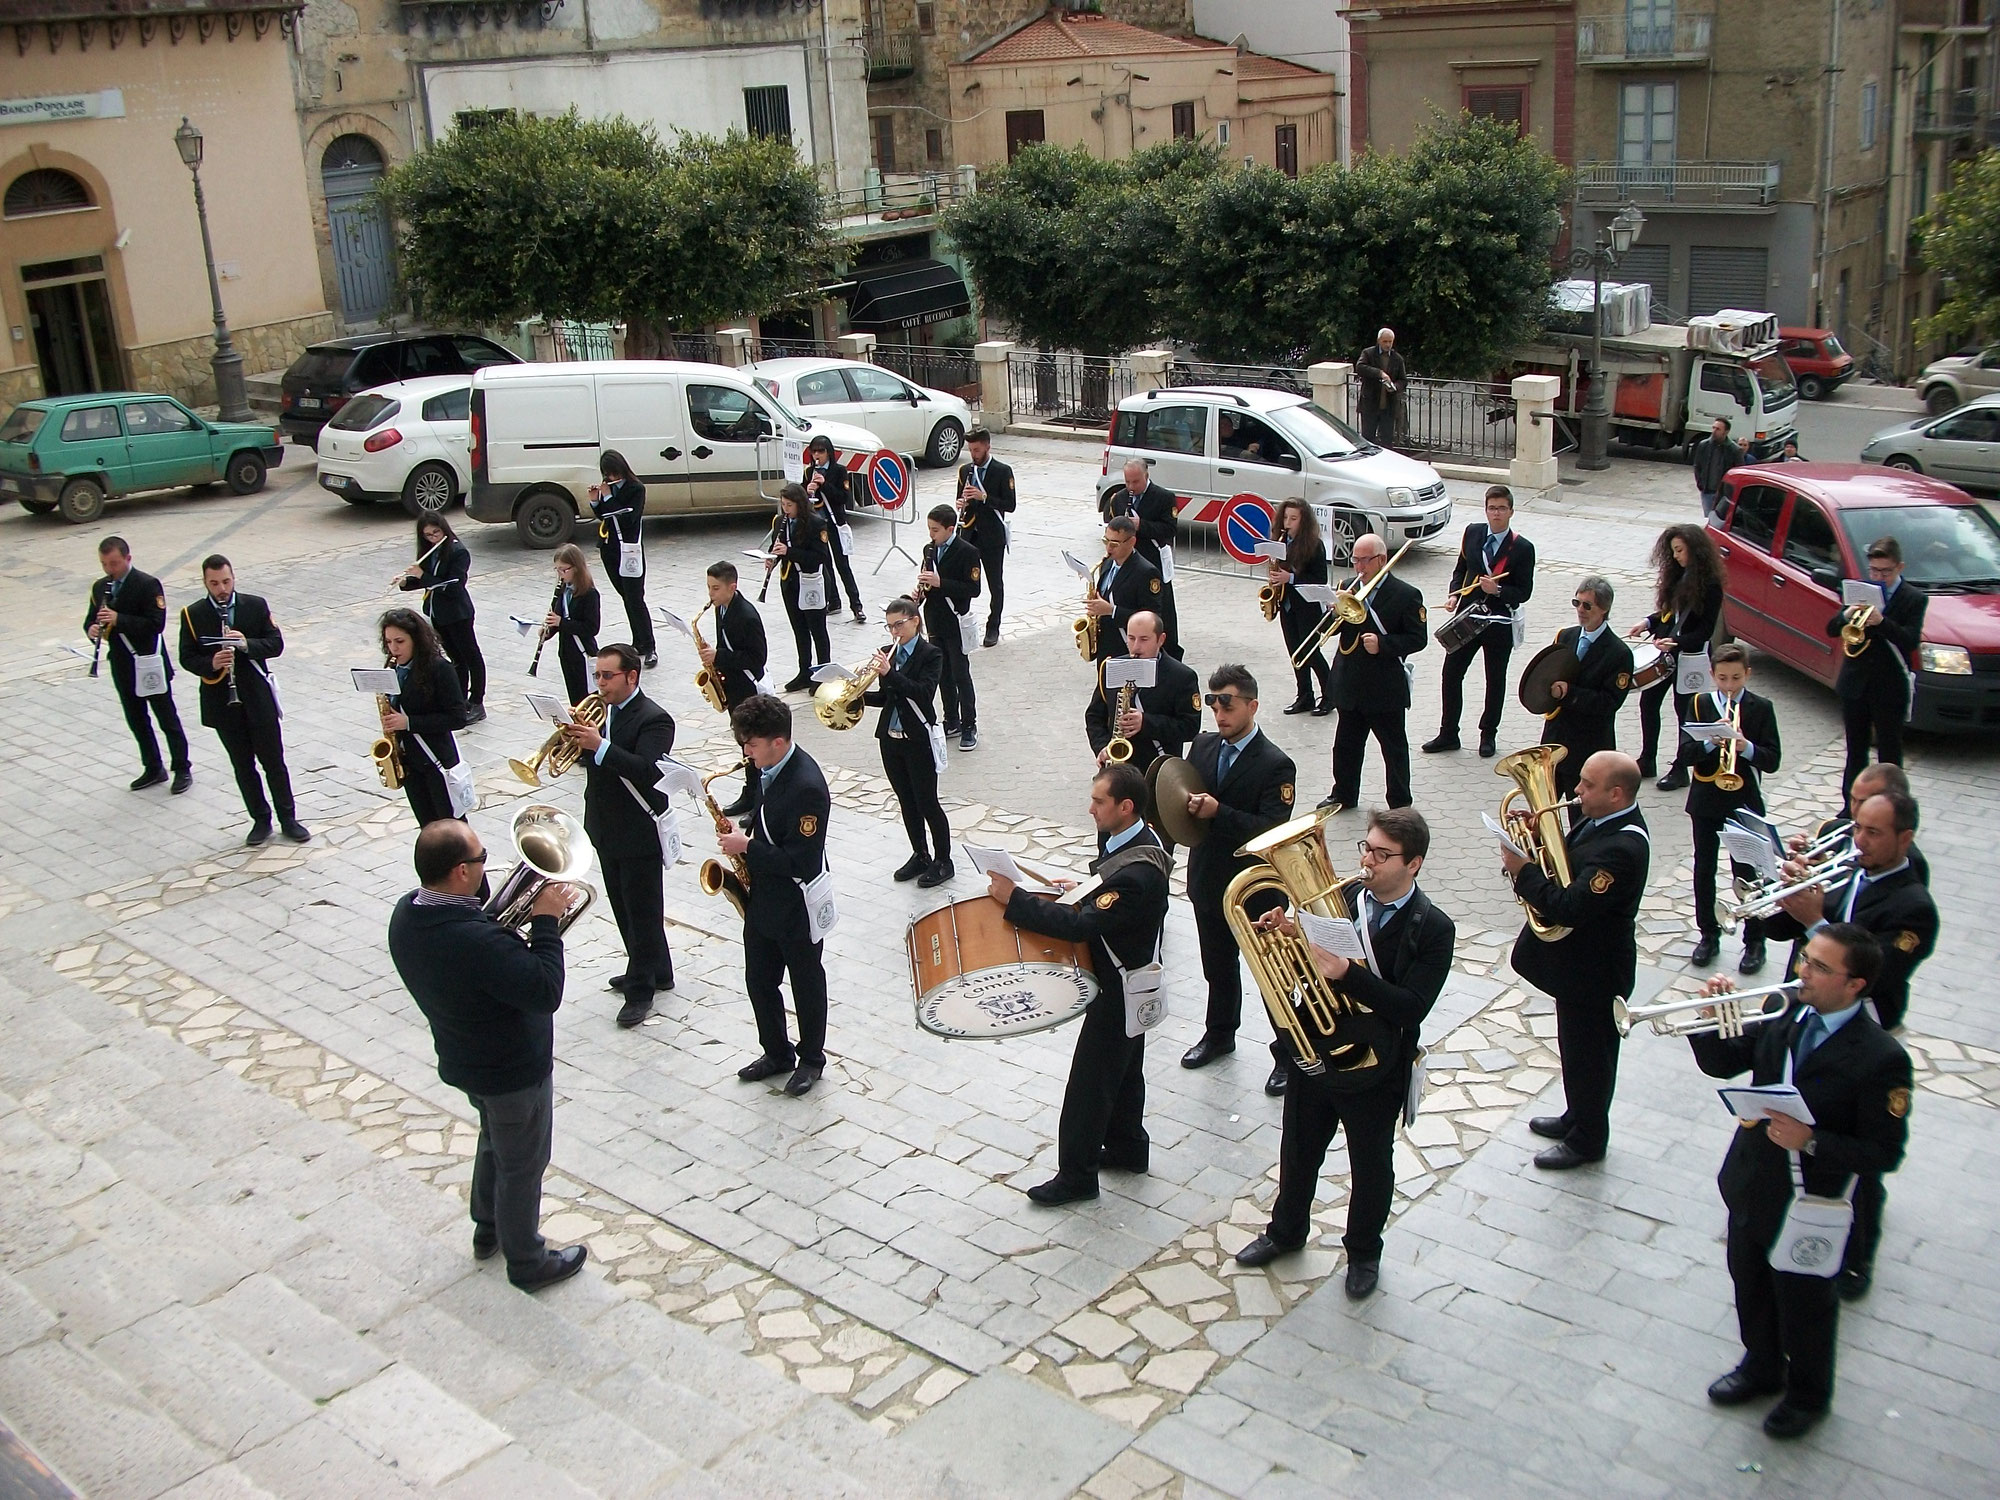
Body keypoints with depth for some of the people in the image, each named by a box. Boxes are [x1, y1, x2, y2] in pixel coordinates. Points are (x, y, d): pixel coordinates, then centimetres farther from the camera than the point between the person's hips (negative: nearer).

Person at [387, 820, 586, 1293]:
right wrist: (546, 923, -28)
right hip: (514, 1072, -8)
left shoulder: (407, 913, -12)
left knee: (496, 1142, 33)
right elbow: (546, 993, -36)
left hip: (464, 1059, 8)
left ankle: (488, 1231, 53)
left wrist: (511, 917, -8)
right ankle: (527, 1263, 36)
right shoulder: (476, 942, -40)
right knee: (521, 1167, 15)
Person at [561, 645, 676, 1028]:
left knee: (642, 911, 2)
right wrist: (575, 740, -16)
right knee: (623, 906, 19)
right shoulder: (599, 709, 5)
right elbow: (587, 757, 6)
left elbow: (647, 771, -31)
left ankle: (641, 989, 11)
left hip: (640, 834, -8)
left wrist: (599, 745, -38)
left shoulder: (654, 719, -18)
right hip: (606, 830, 9)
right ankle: (655, 971, 34)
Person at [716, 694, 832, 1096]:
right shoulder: (770, 767, -2)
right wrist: (744, 841, 1)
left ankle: (811, 1059, 31)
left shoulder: (807, 786, -29)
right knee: (759, 981, 18)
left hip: (798, 908, -8)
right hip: (762, 898, 8)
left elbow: (801, 861, -29)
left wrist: (747, 847, -22)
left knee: (807, 986, 13)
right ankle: (777, 1053, 36)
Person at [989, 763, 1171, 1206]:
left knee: (1090, 1079, 3)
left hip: (1120, 990, -10)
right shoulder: (1135, 839, -3)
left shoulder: (1137, 872, -34)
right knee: (1124, 1067, 24)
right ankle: (1127, 1147, 41)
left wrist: (1014, 898, -34)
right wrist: (1085, 891, -1)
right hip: (1128, 980, 10)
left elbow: (1082, 926, -37)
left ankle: (1075, 1174, 16)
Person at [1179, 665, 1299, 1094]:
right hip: (1209, 879, 6)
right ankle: (1219, 1034, 43)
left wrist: (1218, 812, -34)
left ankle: (1288, 1054, 22)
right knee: (1218, 966, 23)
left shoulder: (1276, 765, -18)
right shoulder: (1202, 746, 2)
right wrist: (1183, 802, -14)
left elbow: (1272, 831, -25)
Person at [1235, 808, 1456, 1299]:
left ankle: (1363, 1251, 40)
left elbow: (1412, 1006, -27)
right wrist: (1287, 932, -19)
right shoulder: (1341, 895, -6)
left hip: (1374, 1069, -4)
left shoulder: (1433, 929, -18)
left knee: (1371, 1166, 17)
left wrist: (1348, 973, -37)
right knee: (1298, 1151, 23)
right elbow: (1308, 960, 3)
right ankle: (1286, 1230, 46)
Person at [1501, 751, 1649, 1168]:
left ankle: (1587, 1140, 29)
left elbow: (1569, 908, -35)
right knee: (1576, 1049, 26)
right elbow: (1569, 869, 6)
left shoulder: (1621, 848, -33)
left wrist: (1522, 870, -26)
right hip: (1579, 961, 9)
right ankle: (1577, 1117, 45)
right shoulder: (1602, 821, -2)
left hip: (1593, 973, -9)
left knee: (1588, 1056, 10)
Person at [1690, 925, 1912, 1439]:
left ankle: (1808, 1394, 44)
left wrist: (1810, 1141, -32)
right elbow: (1721, 1064, 2)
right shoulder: (1782, 1015, -8)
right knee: (1751, 1290, 26)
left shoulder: (1881, 1058, -24)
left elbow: (1884, 1155, -21)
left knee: (1804, 1309, 18)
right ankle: (1762, 1366, 52)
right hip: (1750, 1190, 6)